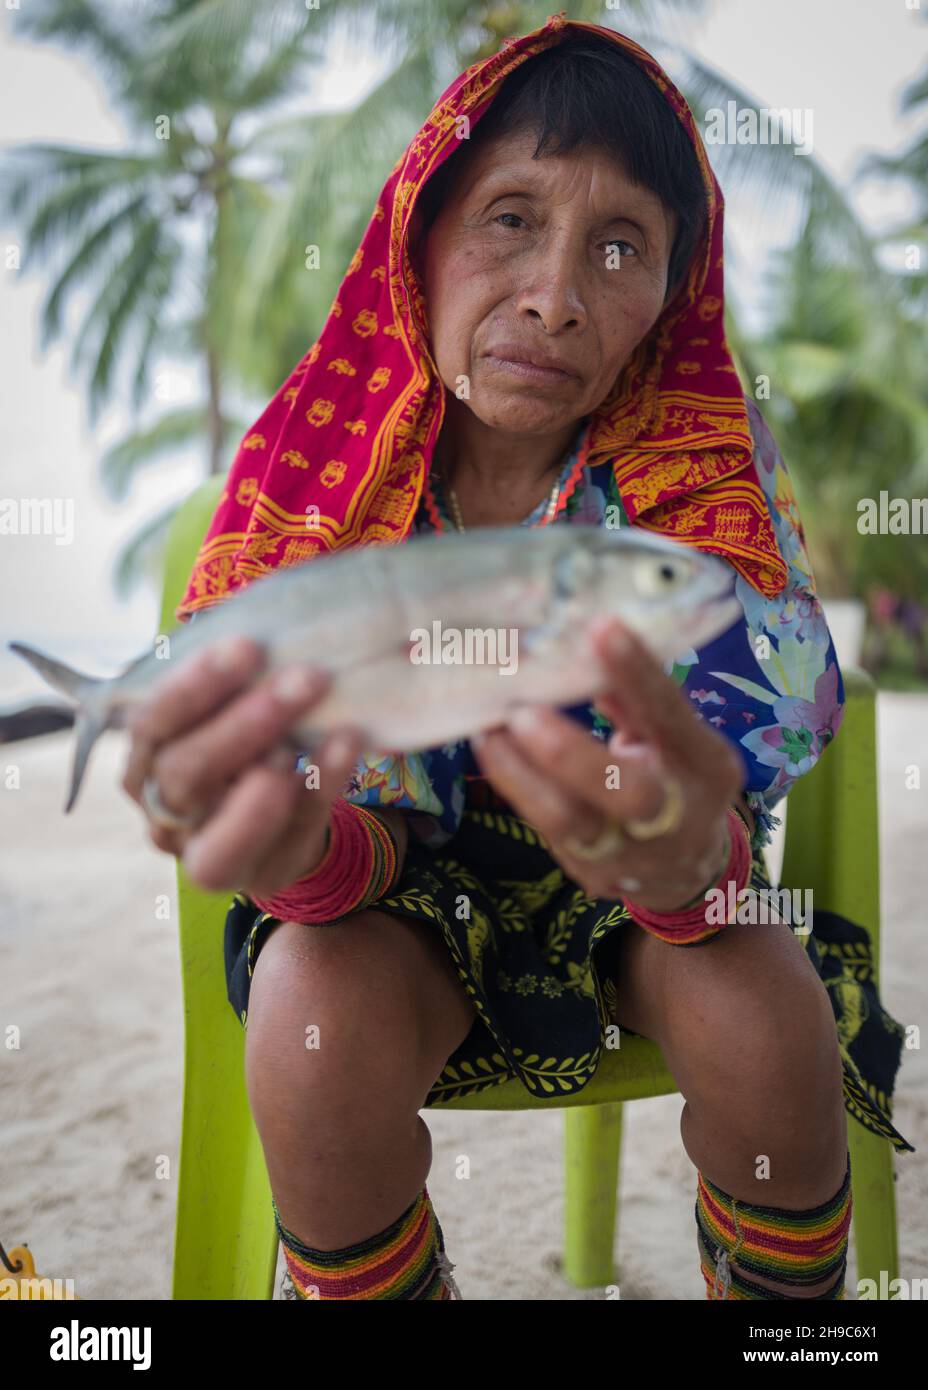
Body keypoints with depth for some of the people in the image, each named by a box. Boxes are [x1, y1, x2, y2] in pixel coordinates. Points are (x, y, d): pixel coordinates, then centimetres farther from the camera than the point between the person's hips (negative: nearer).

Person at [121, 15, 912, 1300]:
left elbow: (741, 798, -24)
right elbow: (363, 836, -17)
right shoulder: (317, 460, -15)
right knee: (314, 1015, -29)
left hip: (628, 886, 1)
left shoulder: (712, 463, -15)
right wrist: (285, 842, -43)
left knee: (770, 1011, -27)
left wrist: (689, 848, -50)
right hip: (411, 866, 0)